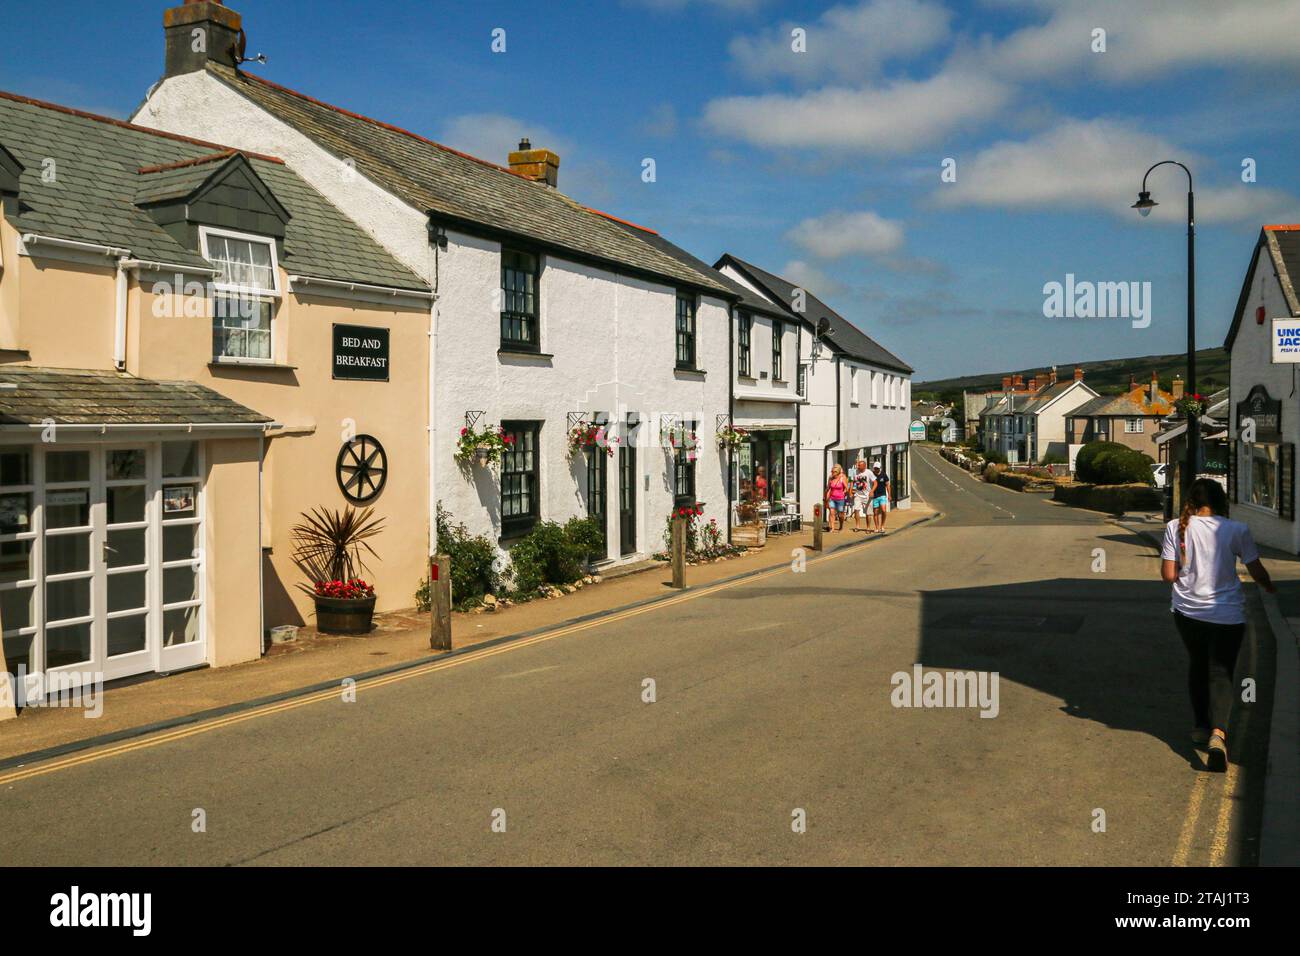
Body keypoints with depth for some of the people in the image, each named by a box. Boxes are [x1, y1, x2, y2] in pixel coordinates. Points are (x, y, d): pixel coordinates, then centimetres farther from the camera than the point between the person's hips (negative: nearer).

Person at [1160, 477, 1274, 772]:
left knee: (1197, 665, 23)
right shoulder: (1236, 530, -9)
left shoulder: (1176, 528, -7)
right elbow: (1257, 572, 0)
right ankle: (1218, 731, -20)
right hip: (1228, 614, -2)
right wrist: (1270, 587, 22)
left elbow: (1168, 575, -7)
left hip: (1187, 612, 2)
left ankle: (1201, 726, 32)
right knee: (1221, 673, 2)